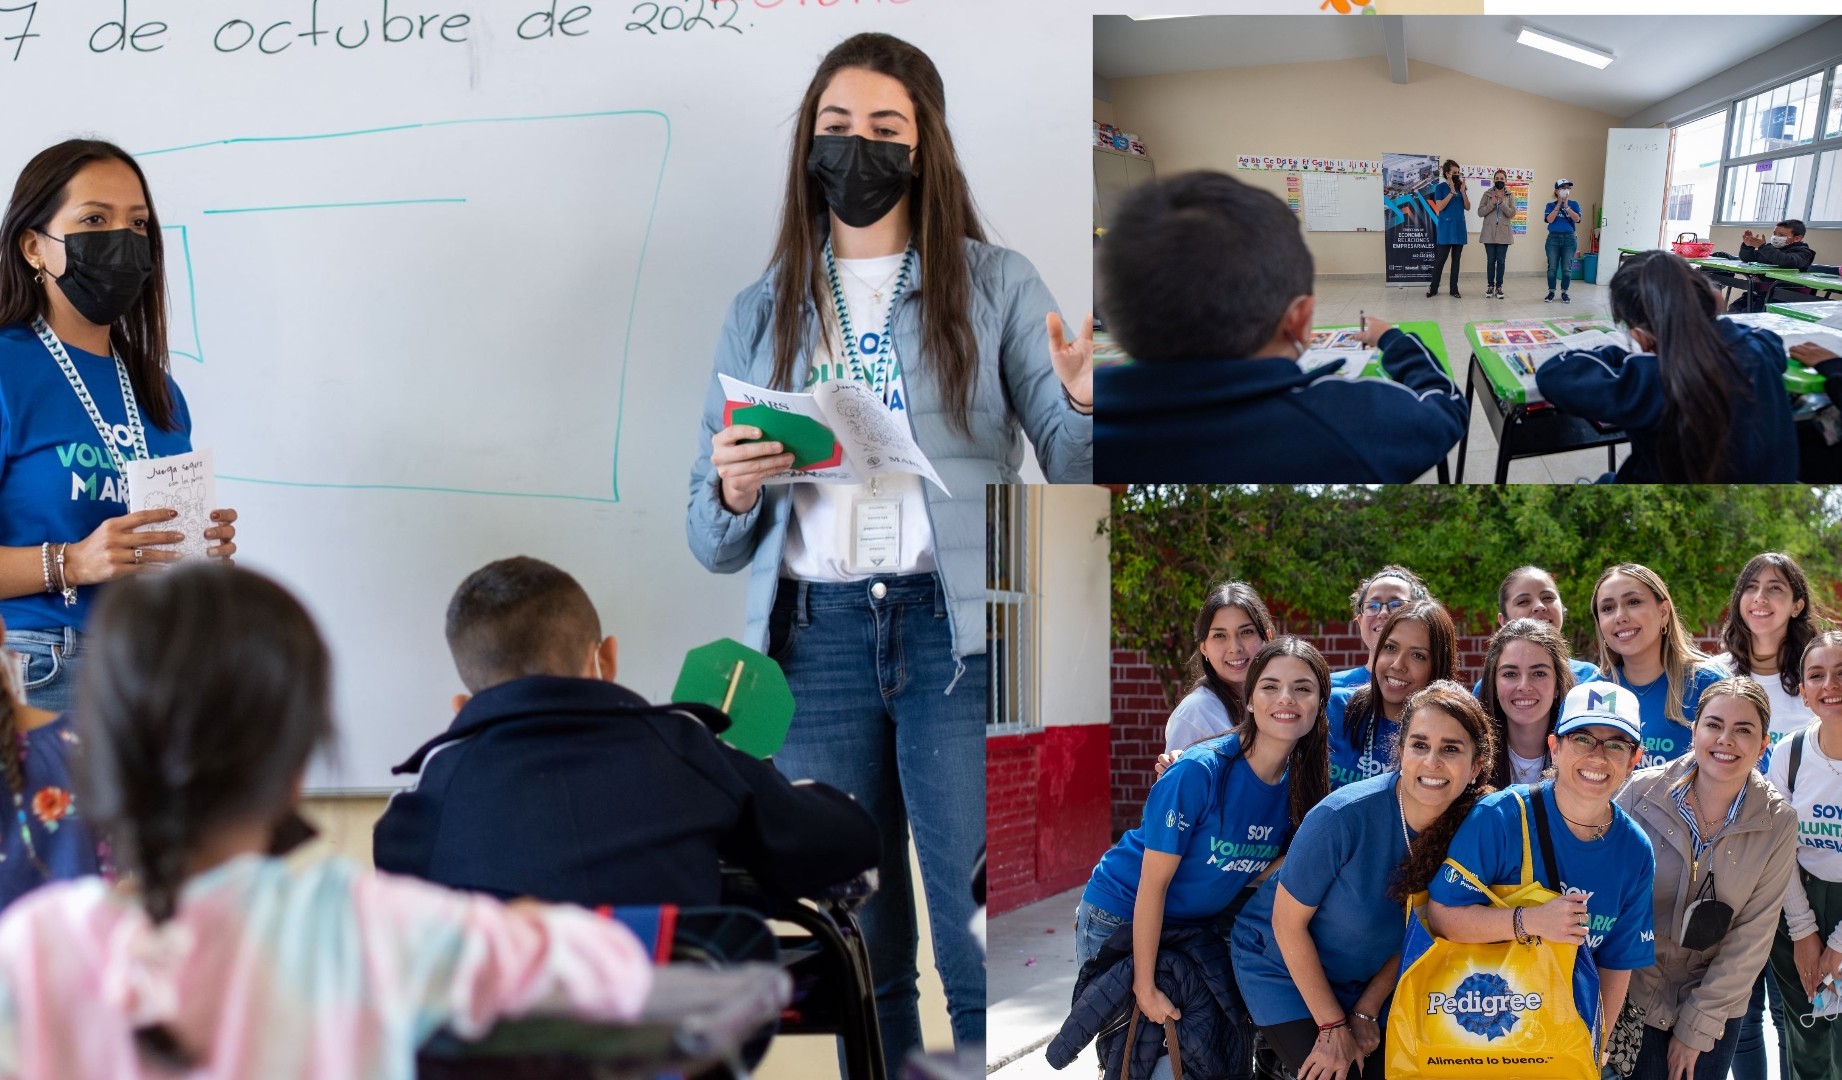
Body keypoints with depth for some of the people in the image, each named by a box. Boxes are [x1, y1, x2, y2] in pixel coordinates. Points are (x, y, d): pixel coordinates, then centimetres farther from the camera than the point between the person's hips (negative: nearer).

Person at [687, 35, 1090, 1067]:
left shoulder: (996, 284, 7)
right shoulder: (763, 313, 14)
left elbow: (1074, 476, 1)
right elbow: (715, 544, 13)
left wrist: (1088, 409, -20)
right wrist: (734, 493, -8)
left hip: (959, 631, -3)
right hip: (817, 639, 3)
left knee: (987, 953, -6)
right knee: (856, 962, 10)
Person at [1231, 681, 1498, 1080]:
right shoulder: (1344, 816, -29)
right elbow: (1289, 922, -19)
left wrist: (1366, 1012, -5)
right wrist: (1333, 1026, -15)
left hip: (1369, 979, 4)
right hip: (1285, 967, -4)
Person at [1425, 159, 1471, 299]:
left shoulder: (1461, 187, 10)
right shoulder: (1440, 187, -3)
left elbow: (1468, 207, 6)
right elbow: (1440, 207, -13)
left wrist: (1463, 192, -6)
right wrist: (1452, 192, -15)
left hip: (1459, 227, 5)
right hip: (1446, 227, -5)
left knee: (1456, 259, 5)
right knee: (1440, 259, -4)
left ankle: (1454, 290, 8)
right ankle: (1433, 288, 6)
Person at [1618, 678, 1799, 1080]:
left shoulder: (1779, 823, -10)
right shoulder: (1642, 792, -13)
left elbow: (1753, 935, -8)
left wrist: (1697, 1026, -8)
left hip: (1718, 1005, 1)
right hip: (1635, 997, -1)